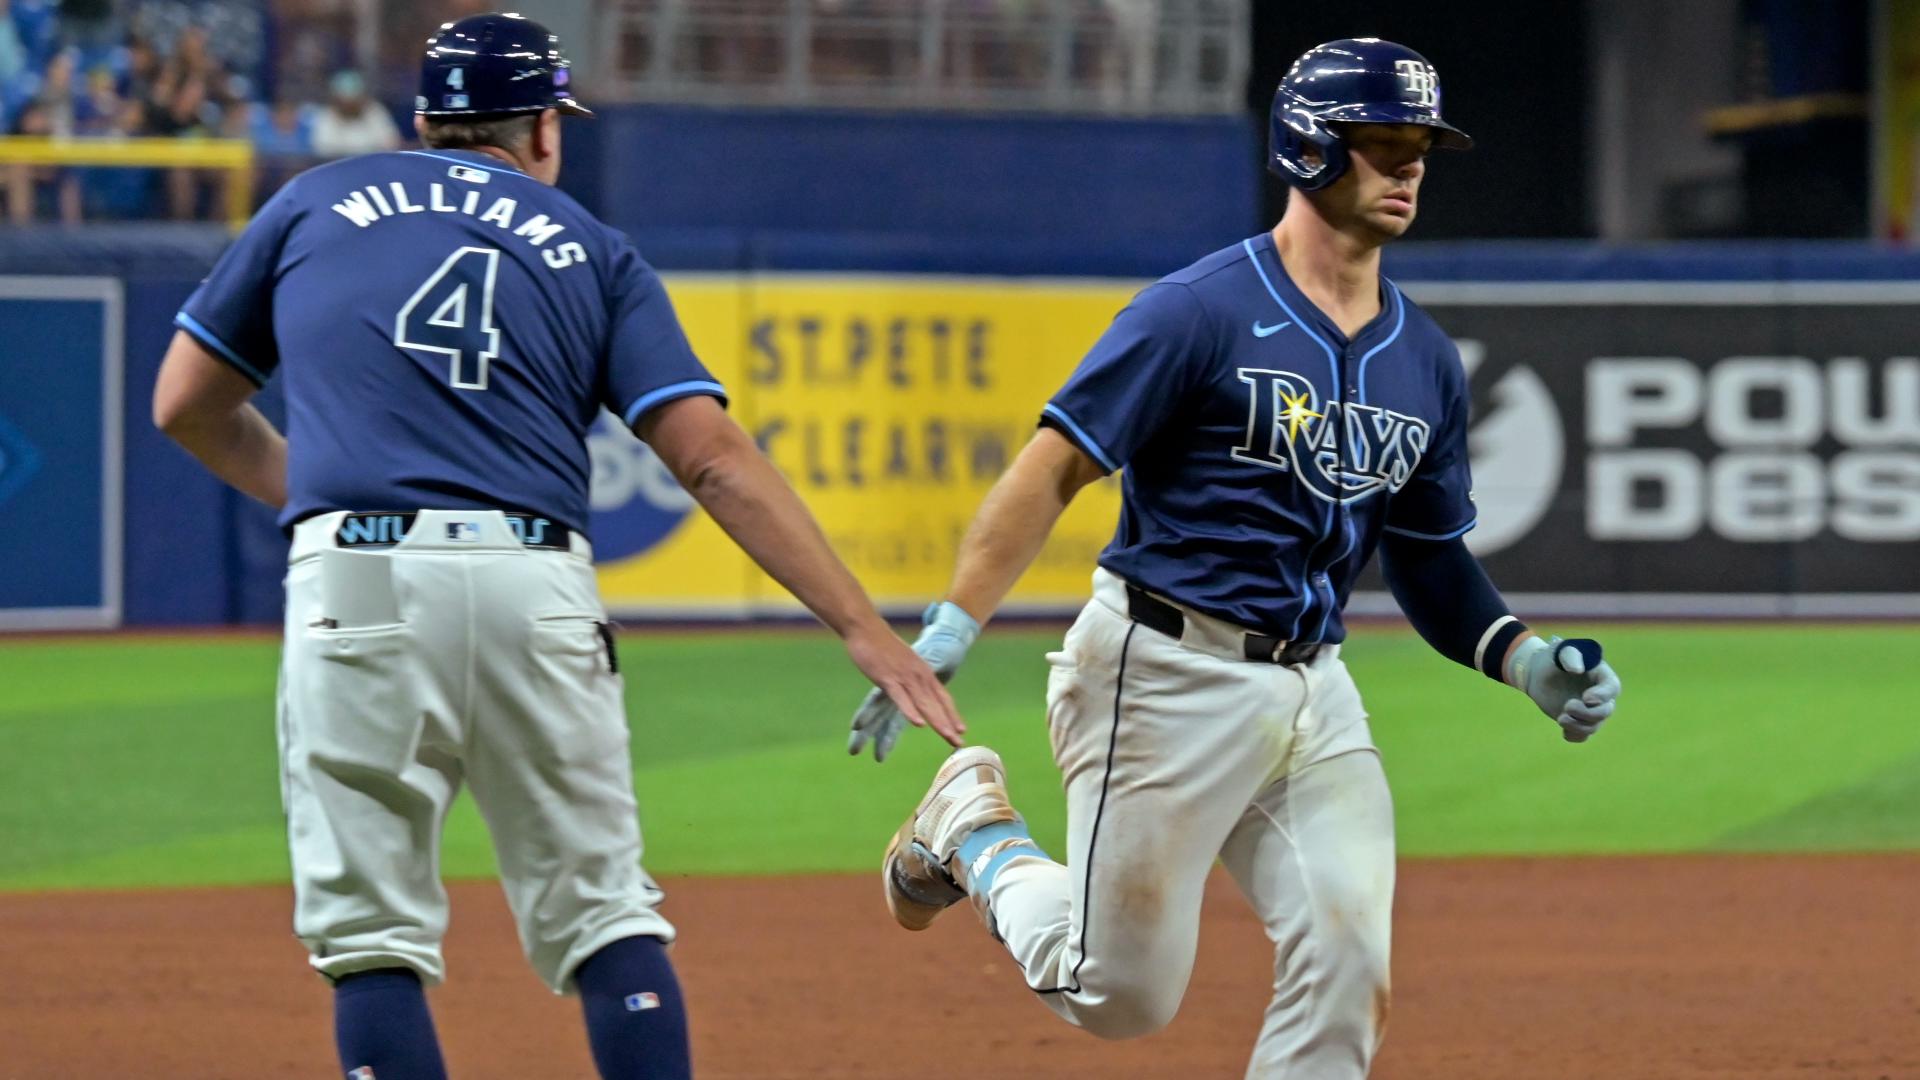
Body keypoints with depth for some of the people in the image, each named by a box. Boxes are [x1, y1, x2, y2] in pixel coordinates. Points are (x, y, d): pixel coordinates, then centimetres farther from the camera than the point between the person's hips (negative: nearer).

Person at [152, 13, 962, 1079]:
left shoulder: (316, 203, 20)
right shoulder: (591, 250, 19)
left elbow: (185, 407, 25)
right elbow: (714, 458, 7)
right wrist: (862, 626, 5)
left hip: (354, 581, -1)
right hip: (533, 585, 1)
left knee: (373, 938, 3)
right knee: (604, 911, 8)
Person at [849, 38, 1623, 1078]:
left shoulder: (1426, 361, 10)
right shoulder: (1203, 310, -11)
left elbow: (1429, 562, 18)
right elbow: (1055, 467, -14)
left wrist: (1524, 658, 0)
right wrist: (948, 631, -22)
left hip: (1312, 690, 6)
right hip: (1166, 673, -6)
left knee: (1346, 968, -8)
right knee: (1123, 994, 1)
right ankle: (972, 826, 29)